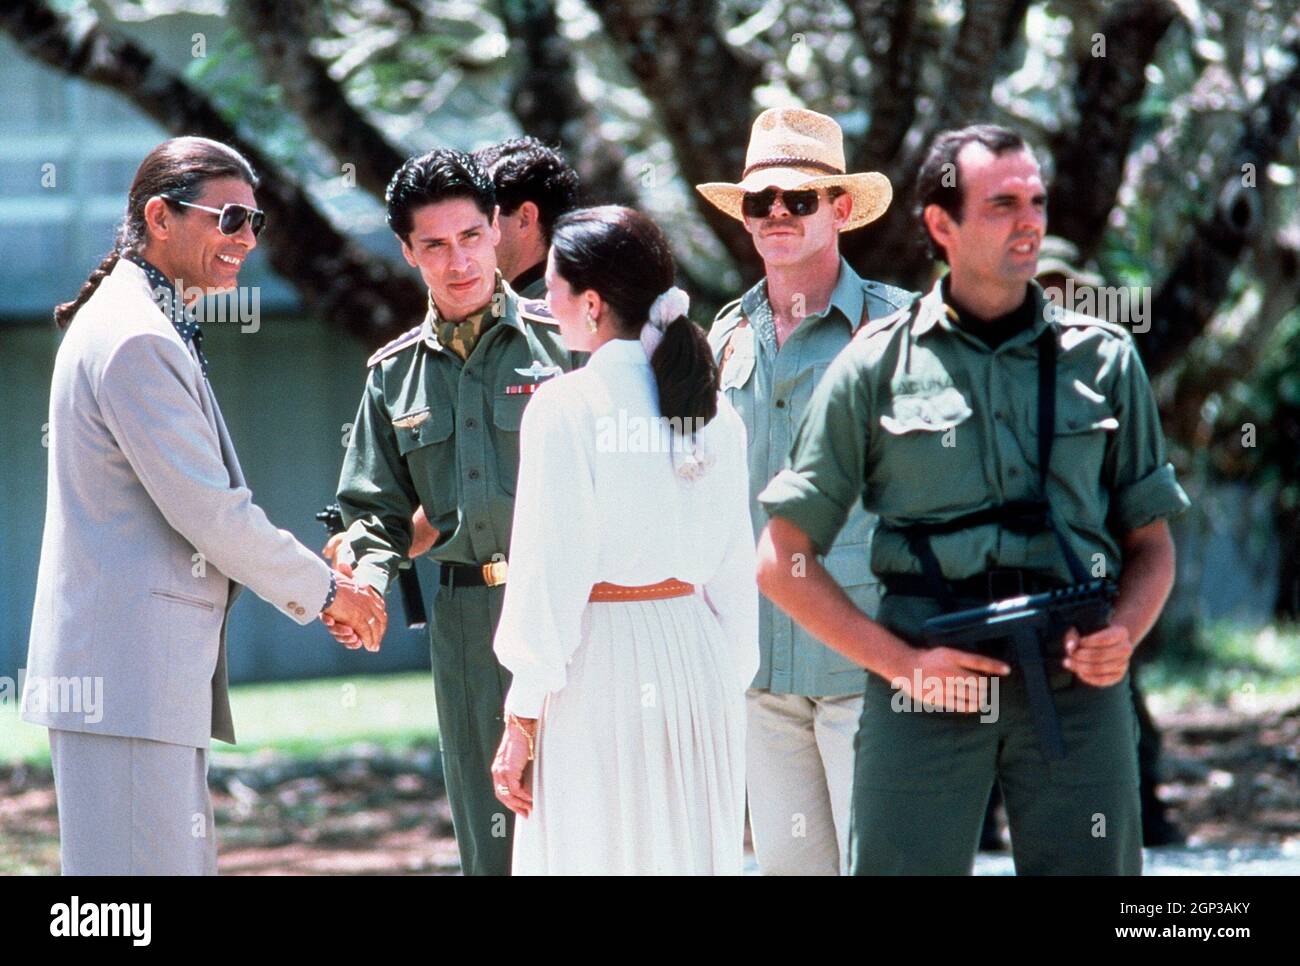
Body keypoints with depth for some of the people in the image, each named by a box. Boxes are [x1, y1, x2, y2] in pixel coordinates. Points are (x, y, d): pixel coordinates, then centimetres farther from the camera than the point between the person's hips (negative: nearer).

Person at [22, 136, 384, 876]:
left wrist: (310, 581, 14)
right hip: (125, 674, -11)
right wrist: (322, 590, -3)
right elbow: (207, 513, -16)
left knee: (184, 861, 12)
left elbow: (197, 503, 24)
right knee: (138, 866, -11)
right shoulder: (135, 341, -15)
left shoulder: (158, 331, 19)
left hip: (161, 674, 11)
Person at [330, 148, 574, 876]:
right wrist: (366, 580, -3)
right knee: (490, 838, 8)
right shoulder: (395, 374, 14)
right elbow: (378, 507, 18)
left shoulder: (559, 342, 1)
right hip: (467, 617, 4)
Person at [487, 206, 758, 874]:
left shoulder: (566, 406, -10)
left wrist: (521, 720, -6)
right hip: (698, 661, 5)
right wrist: (726, 686, 19)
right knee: (691, 857, 11)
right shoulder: (714, 411, 6)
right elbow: (734, 568, 10)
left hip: (600, 667, -5)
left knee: (594, 857, 1)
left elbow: (550, 575, -11)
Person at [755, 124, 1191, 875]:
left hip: (1077, 687, 1)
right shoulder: (878, 368, 7)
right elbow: (782, 559, 6)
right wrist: (899, 661, -4)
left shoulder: (1103, 359, 13)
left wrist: (1123, 633, -3)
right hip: (927, 697, -1)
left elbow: (1151, 544, 18)